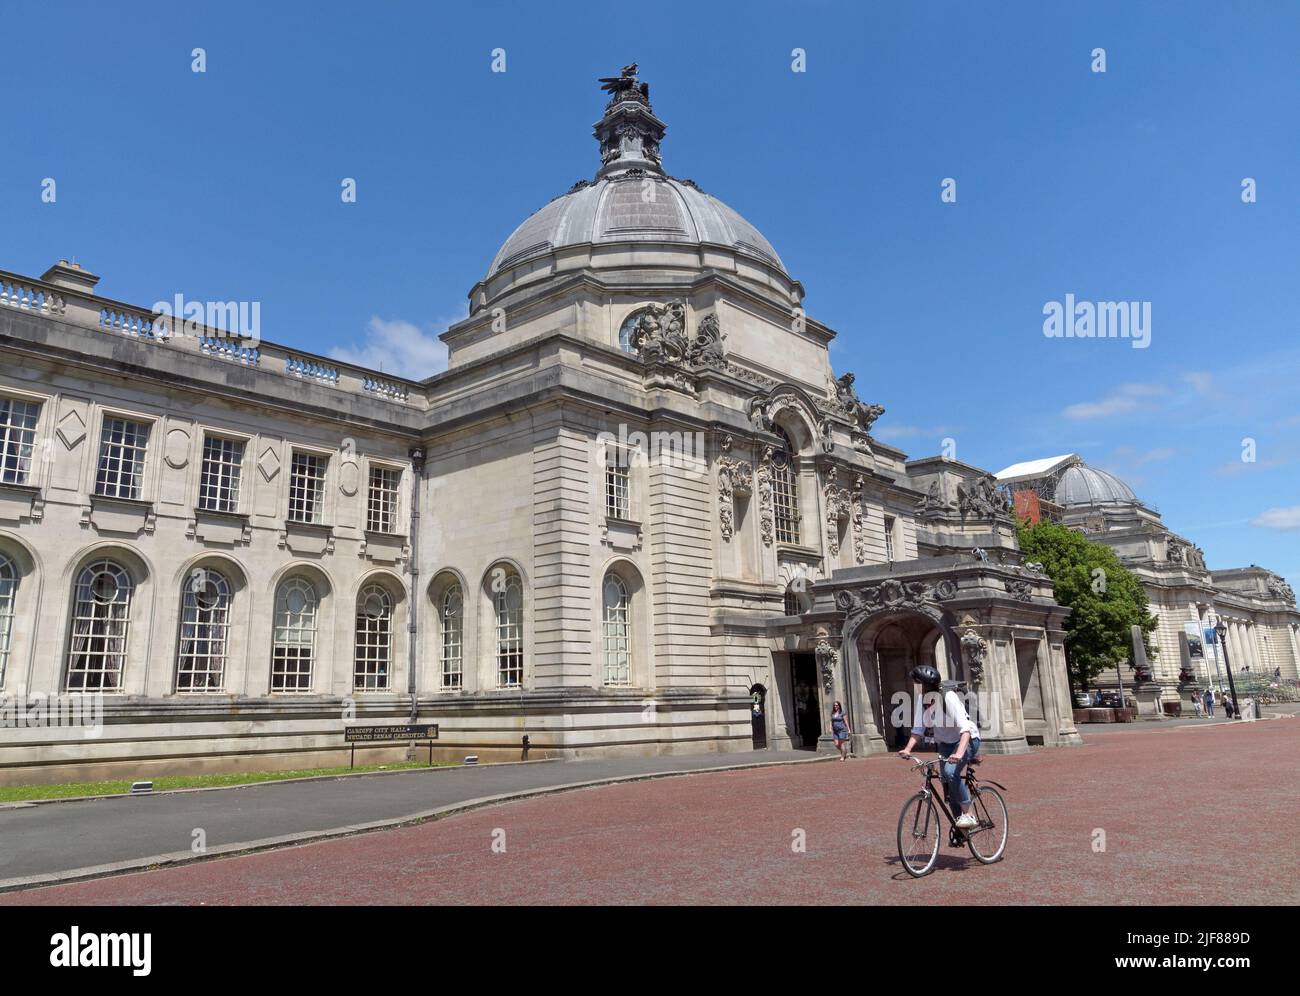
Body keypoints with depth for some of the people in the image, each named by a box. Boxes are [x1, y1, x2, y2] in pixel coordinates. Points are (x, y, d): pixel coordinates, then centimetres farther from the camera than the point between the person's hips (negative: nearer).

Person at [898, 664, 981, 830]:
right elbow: (918, 728, -7)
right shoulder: (922, 698, -12)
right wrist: (907, 749, -21)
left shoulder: (948, 696, -30)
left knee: (951, 771, -29)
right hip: (945, 742, 7)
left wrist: (960, 752, -50)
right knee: (947, 784, 4)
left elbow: (965, 727, -37)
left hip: (967, 739, -6)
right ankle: (960, 827, 20)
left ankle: (968, 815, -13)